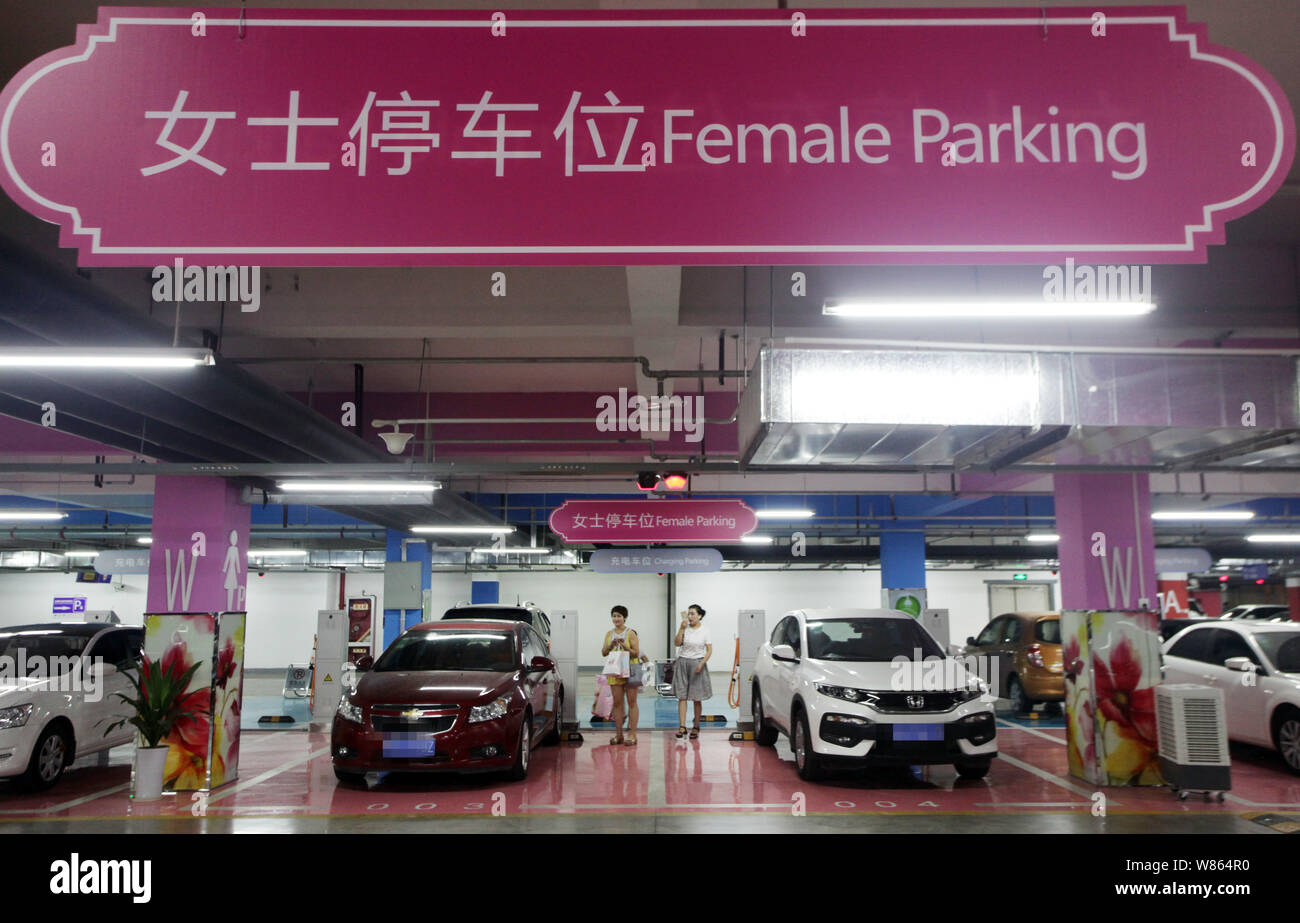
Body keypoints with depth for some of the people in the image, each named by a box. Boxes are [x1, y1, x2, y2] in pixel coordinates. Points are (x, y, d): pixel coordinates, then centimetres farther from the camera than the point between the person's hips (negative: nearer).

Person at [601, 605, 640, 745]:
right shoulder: (609, 634, 12)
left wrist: (624, 646, -21)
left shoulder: (630, 633, -2)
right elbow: (604, 653, 7)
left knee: (631, 702, -2)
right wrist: (611, 645, -10)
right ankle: (618, 734, 10)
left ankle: (632, 734, -1)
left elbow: (636, 653, -7)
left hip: (629, 670, -4)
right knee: (617, 703, 5)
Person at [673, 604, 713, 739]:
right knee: (682, 696, -5)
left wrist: (701, 664, -15)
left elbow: (709, 650, -3)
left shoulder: (705, 631, 1)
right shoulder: (685, 629, 6)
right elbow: (677, 643, -6)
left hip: (697, 664, -2)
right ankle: (682, 727, -7)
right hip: (683, 663, 2)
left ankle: (696, 727, 13)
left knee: (697, 698, 3)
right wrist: (682, 628, -12)